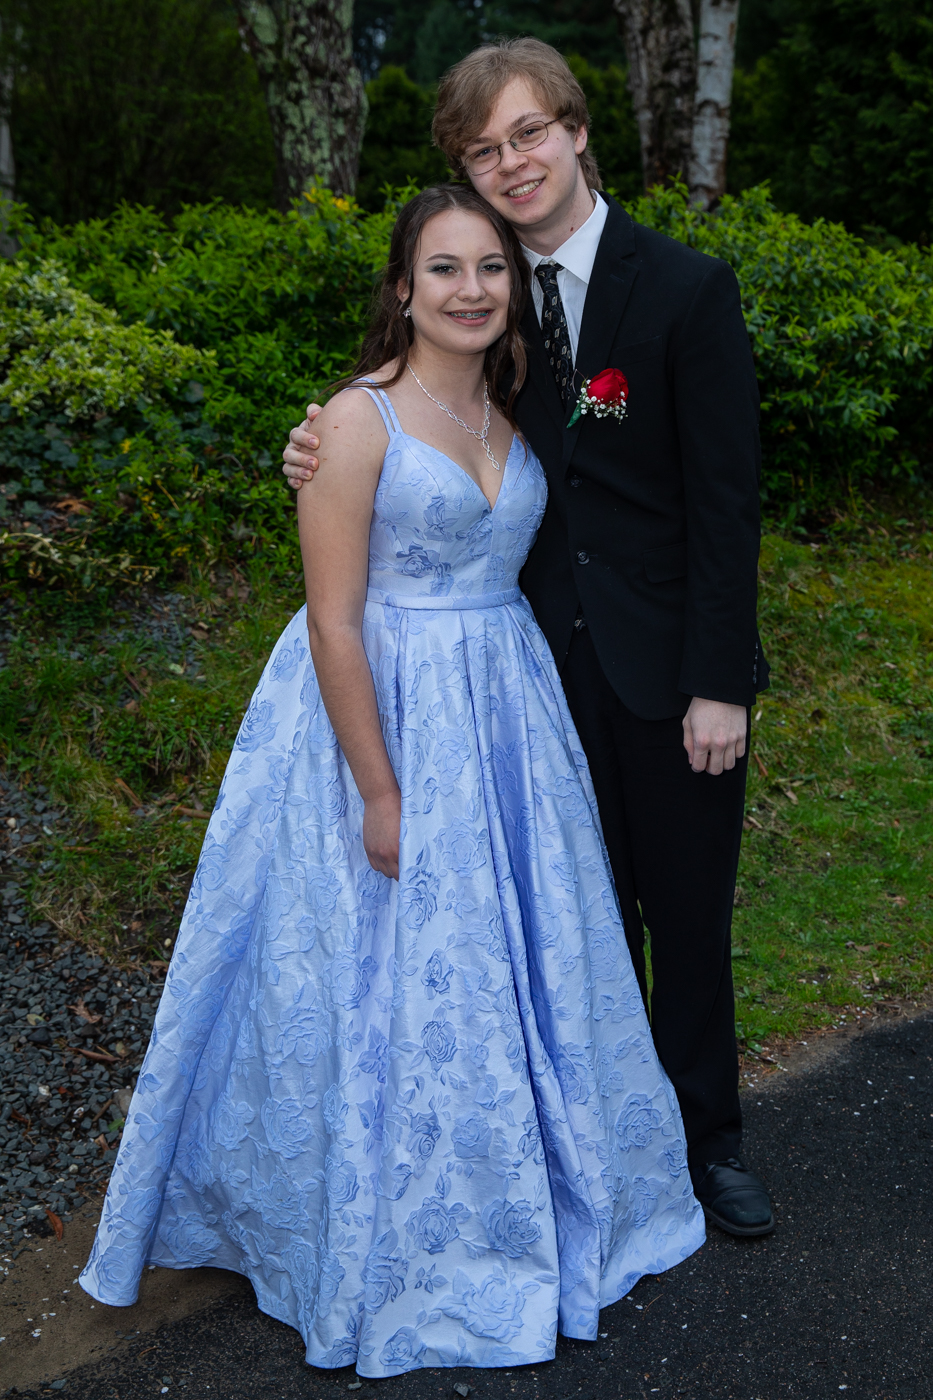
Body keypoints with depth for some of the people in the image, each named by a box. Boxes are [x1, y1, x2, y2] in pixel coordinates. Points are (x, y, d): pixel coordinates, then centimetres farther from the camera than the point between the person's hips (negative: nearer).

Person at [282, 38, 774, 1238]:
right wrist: (334, 460, -14)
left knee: (689, 910, 11)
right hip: (549, 657, 3)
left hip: (668, 662, -3)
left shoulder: (687, 288, -10)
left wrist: (719, 684, -13)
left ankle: (704, 1137, 33)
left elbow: (725, 498, -11)